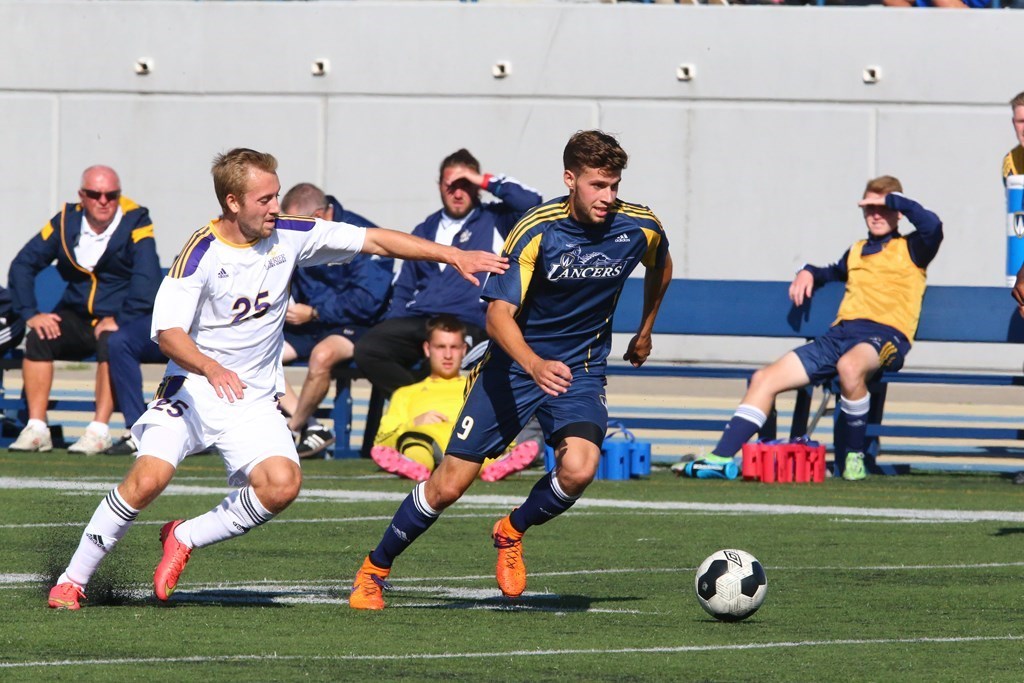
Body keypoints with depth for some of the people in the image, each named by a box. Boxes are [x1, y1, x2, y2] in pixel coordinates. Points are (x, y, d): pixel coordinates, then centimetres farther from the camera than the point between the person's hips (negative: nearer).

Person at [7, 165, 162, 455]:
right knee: (38, 338, -22)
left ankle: (99, 431, -34)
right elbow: (23, 265, 4)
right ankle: (36, 429, -22)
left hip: (124, 321, -4)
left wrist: (119, 320, -27)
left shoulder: (135, 223, -10)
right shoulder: (66, 222, 2)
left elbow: (146, 278, -21)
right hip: (77, 318, 4)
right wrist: (31, 314, -7)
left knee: (111, 342, -35)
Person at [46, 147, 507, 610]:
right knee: (147, 480, -23)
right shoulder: (201, 251, -15)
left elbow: (375, 241, 0)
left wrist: (453, 256, -5)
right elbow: (168, 332, -24)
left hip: (254, 398, 4)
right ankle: (72, 580, -3)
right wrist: (211, 368, -43)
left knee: (283, 485, -21)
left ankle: (184, 538, 2)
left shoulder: (288, 236, -4)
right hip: (193, 386, -4)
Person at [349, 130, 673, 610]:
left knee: (578, 470, -26)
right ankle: (374, 570, 19)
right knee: (448, 485, -3)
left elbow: (660, 269, 17)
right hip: (514, 363, -2)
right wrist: (535, 365, -44)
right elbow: (499, 313, -27)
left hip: (581, 371, 2)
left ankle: (512, 532, 5)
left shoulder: (640, 228, -9)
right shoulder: (536, 230, -20)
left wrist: (644, 332, 26)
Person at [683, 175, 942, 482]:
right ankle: (721, 458, -9)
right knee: (765, 379, -6)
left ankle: (855, 456, -22)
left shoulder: (910, 249, 11)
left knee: (849, 366, -42)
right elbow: (835, 272, 49)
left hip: (887, 335, -7)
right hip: (840, 332, 7)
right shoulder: (857, 251, 29)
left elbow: (932, 225, -10)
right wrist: (809, 273, 27)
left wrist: (893, 200, 0)